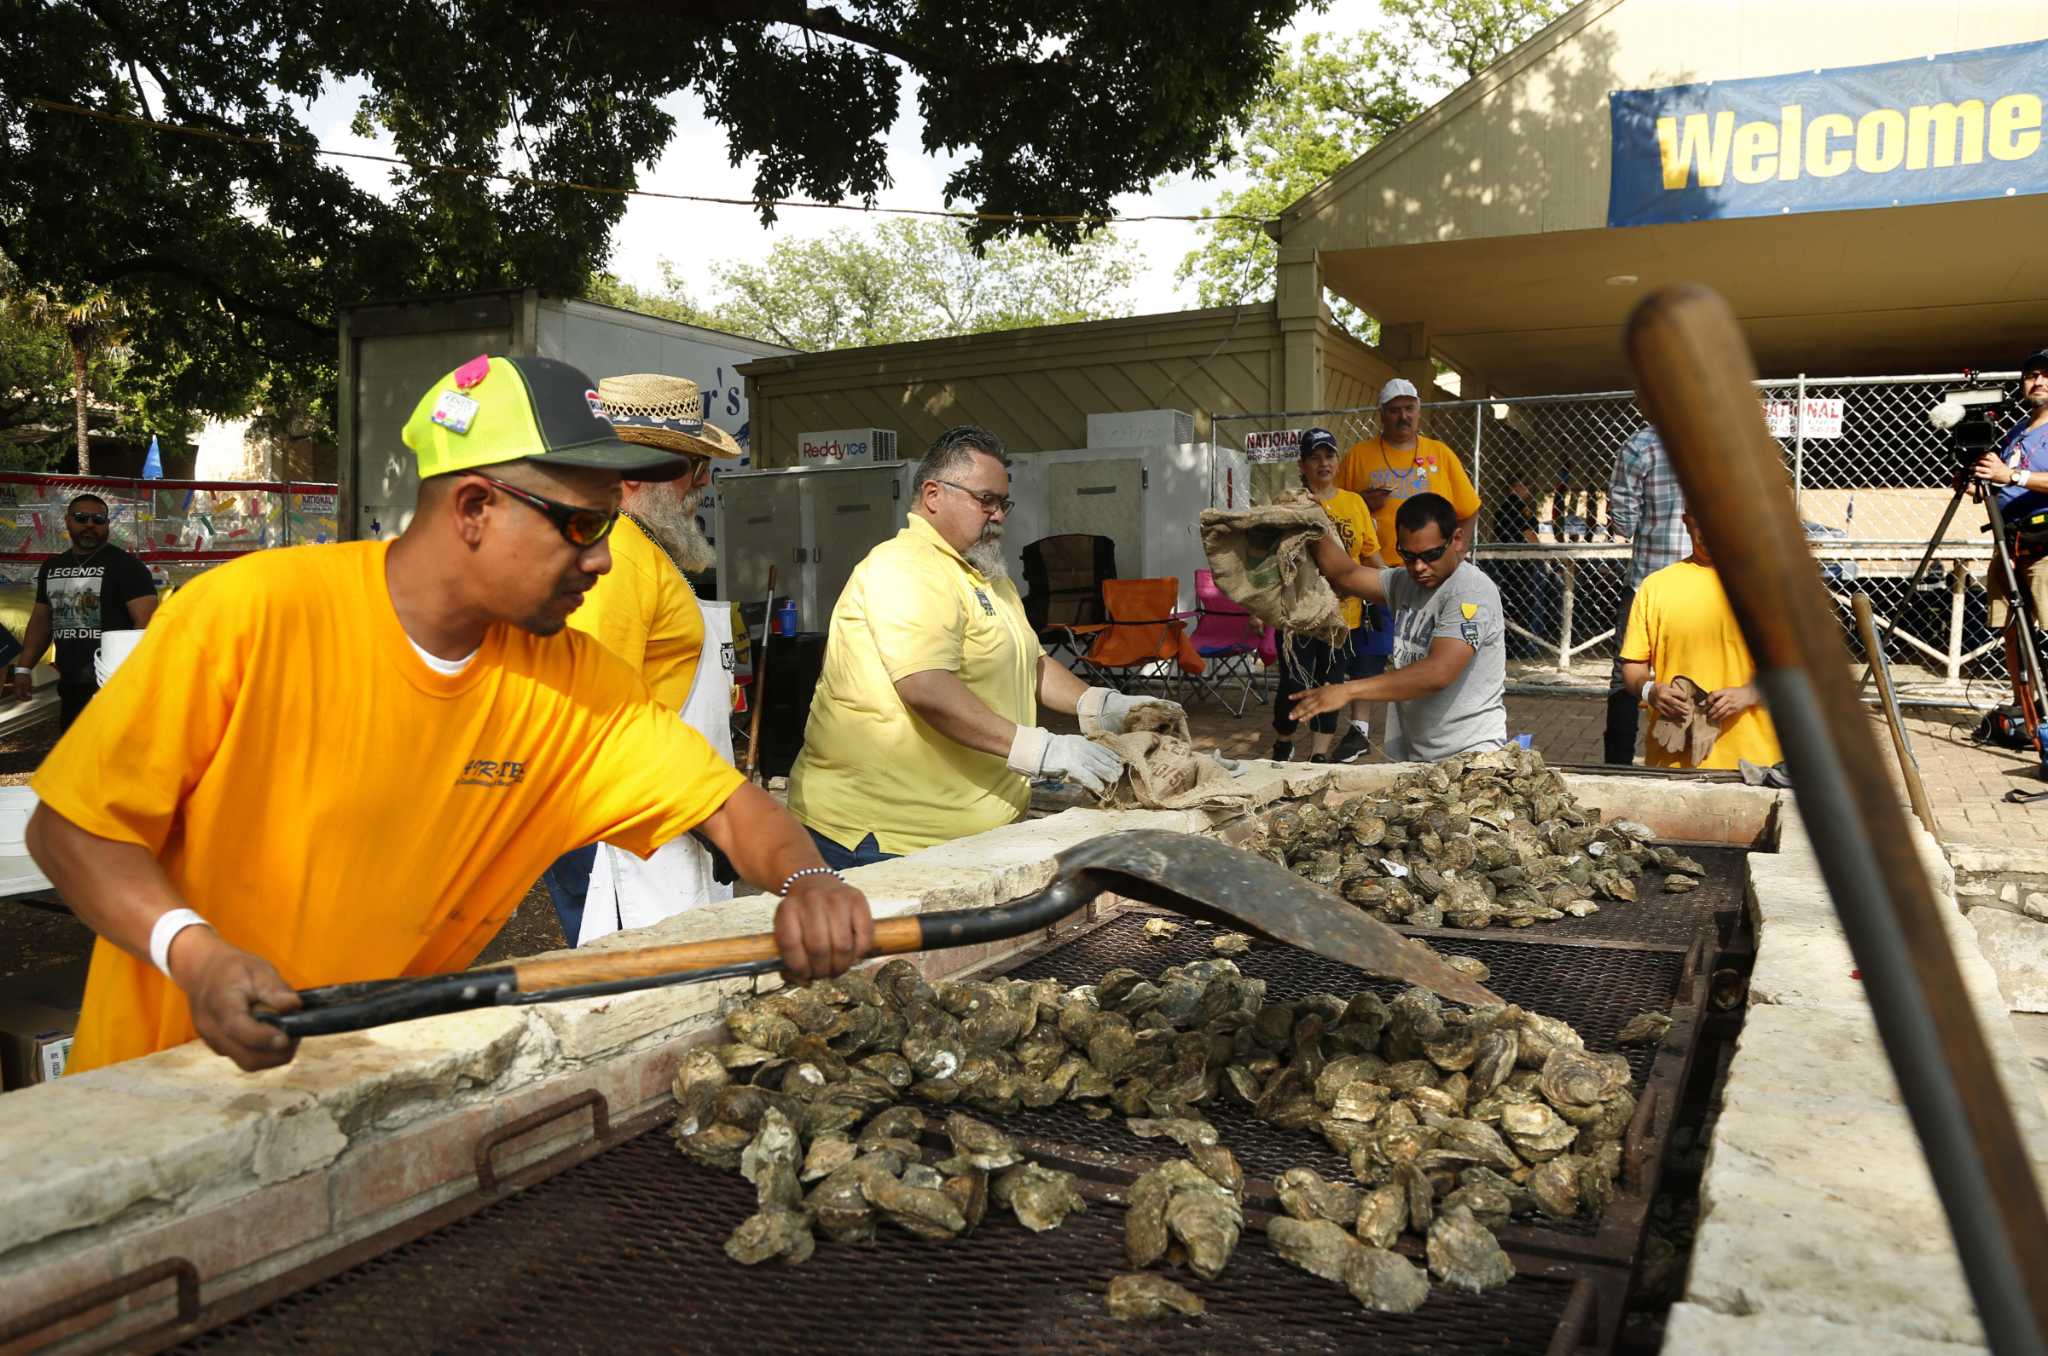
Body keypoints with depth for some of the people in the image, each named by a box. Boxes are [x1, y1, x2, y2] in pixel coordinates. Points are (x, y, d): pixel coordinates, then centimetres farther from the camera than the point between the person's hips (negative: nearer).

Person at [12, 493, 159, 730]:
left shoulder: (125, 565, -6)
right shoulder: (51, 567, 16)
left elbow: (146, 622, -14)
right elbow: (41, 620, 23)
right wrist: (23, 668, 13)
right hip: (70, 685, 7)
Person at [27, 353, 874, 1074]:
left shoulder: (572, 680, -4)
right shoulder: (256, 612, -17)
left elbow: (731, 806, -2)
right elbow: (68, 827, -10)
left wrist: (805, 880, -22)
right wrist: (196, 955, -27)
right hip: (176, 1082, -3)